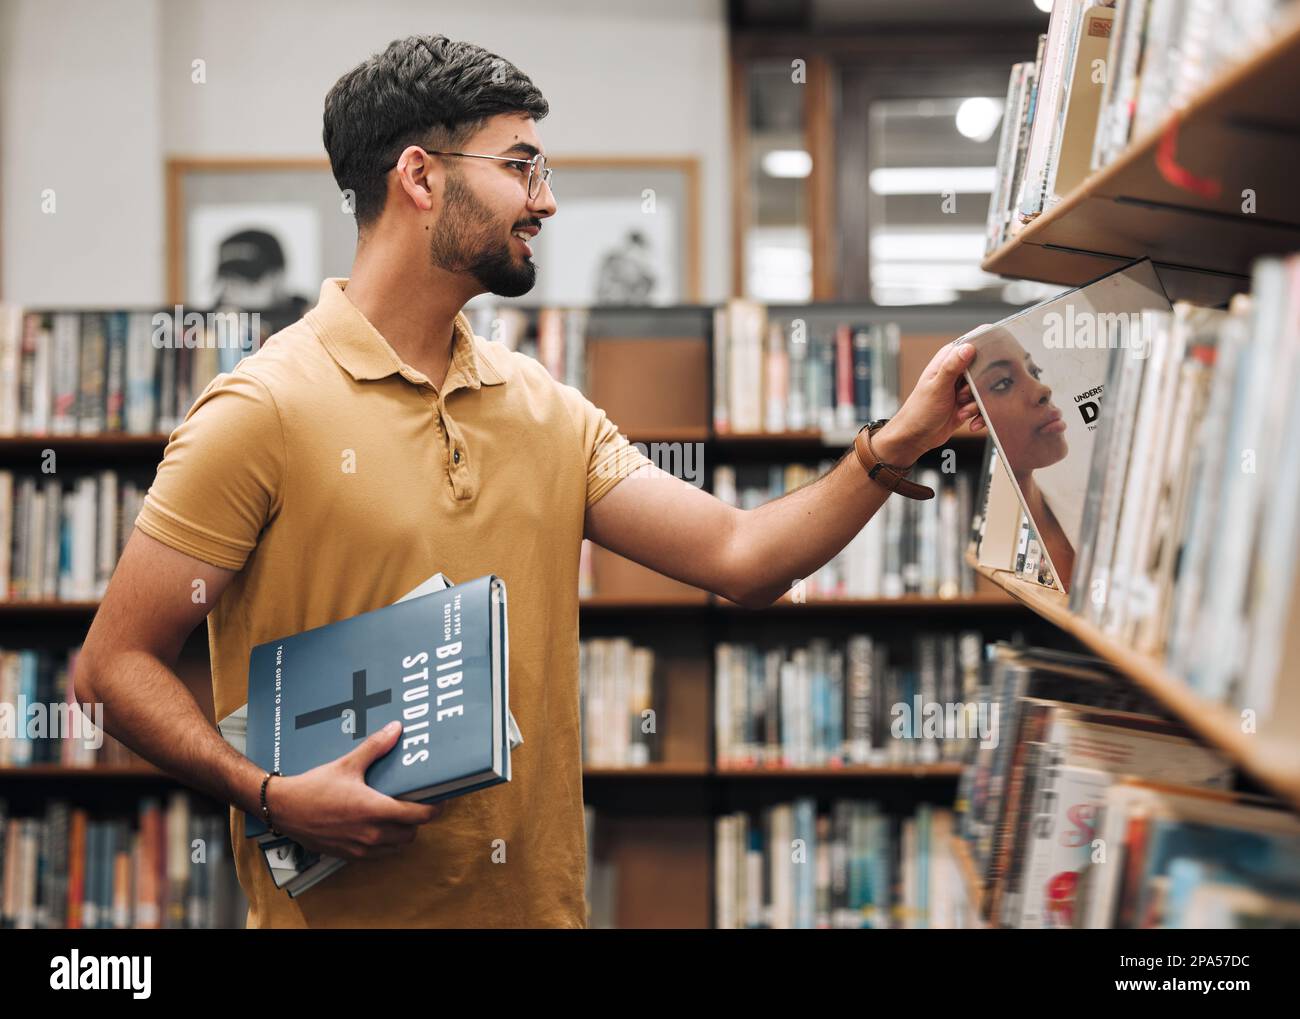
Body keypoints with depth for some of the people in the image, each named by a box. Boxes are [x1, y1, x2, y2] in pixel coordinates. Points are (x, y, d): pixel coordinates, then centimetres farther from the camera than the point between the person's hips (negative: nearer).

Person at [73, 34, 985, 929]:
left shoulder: (547, 410, 8)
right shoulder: (266, 408, -11)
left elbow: (739, 556, 4)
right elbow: (115, 664, -11)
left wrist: (898, 443, -8)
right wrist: (271, 795, -24)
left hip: (539, 899, 6)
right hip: (342, 908, -6)